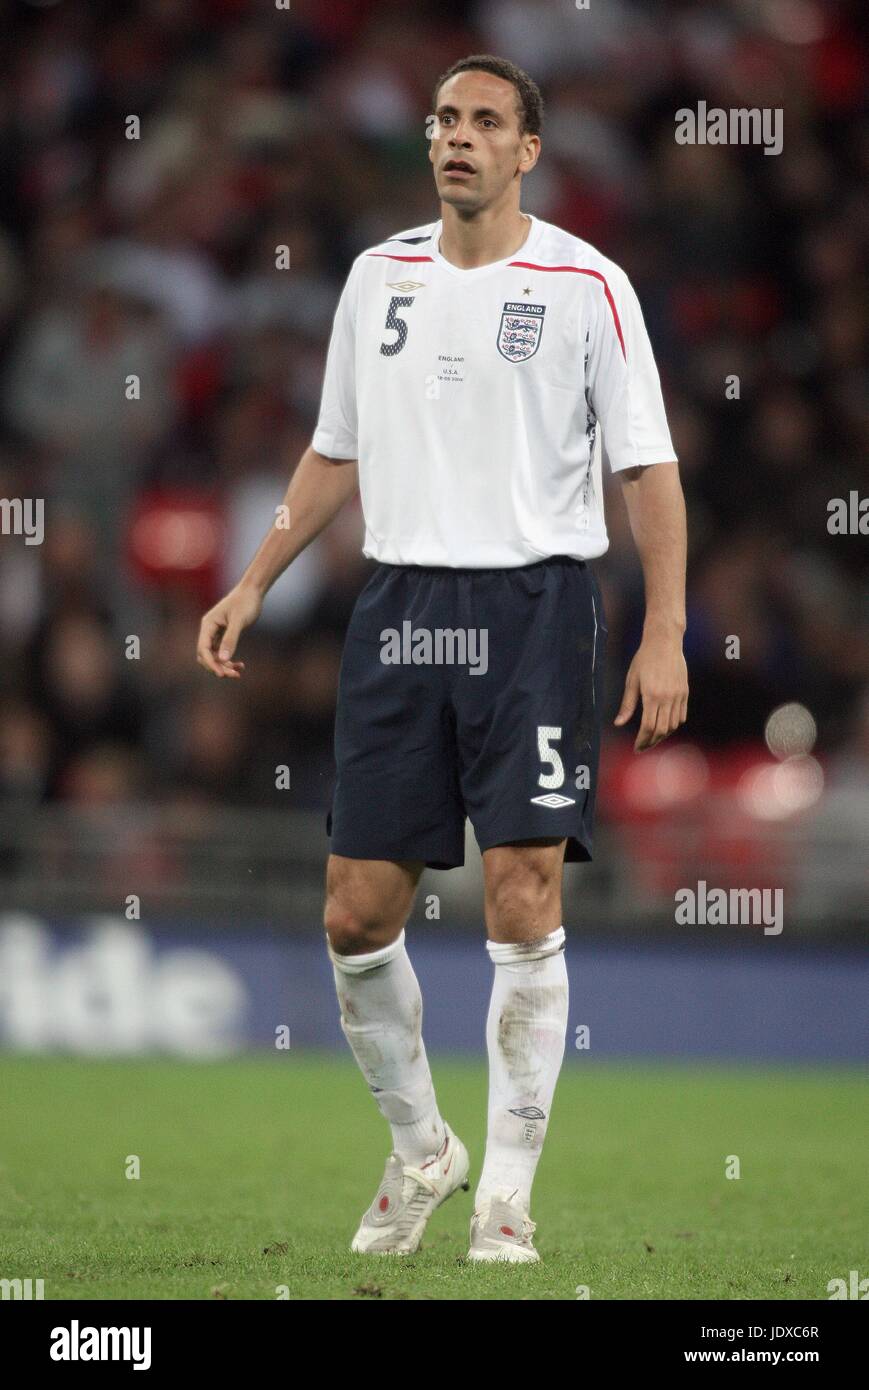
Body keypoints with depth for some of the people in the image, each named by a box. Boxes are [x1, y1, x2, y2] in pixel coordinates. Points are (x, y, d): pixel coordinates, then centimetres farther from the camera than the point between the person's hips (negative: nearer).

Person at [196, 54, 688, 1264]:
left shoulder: (584, 283, -2)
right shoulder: (379, 277, 11)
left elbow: (648, 465, -3)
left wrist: (665, 635, -11)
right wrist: (255, 584, 17)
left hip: (534, 607, -4)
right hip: (400, 608, 4)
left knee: (524, 901, -9)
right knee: (357, 914, 1)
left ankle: (506, 1194, 0)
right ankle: (421, 1151, 23)